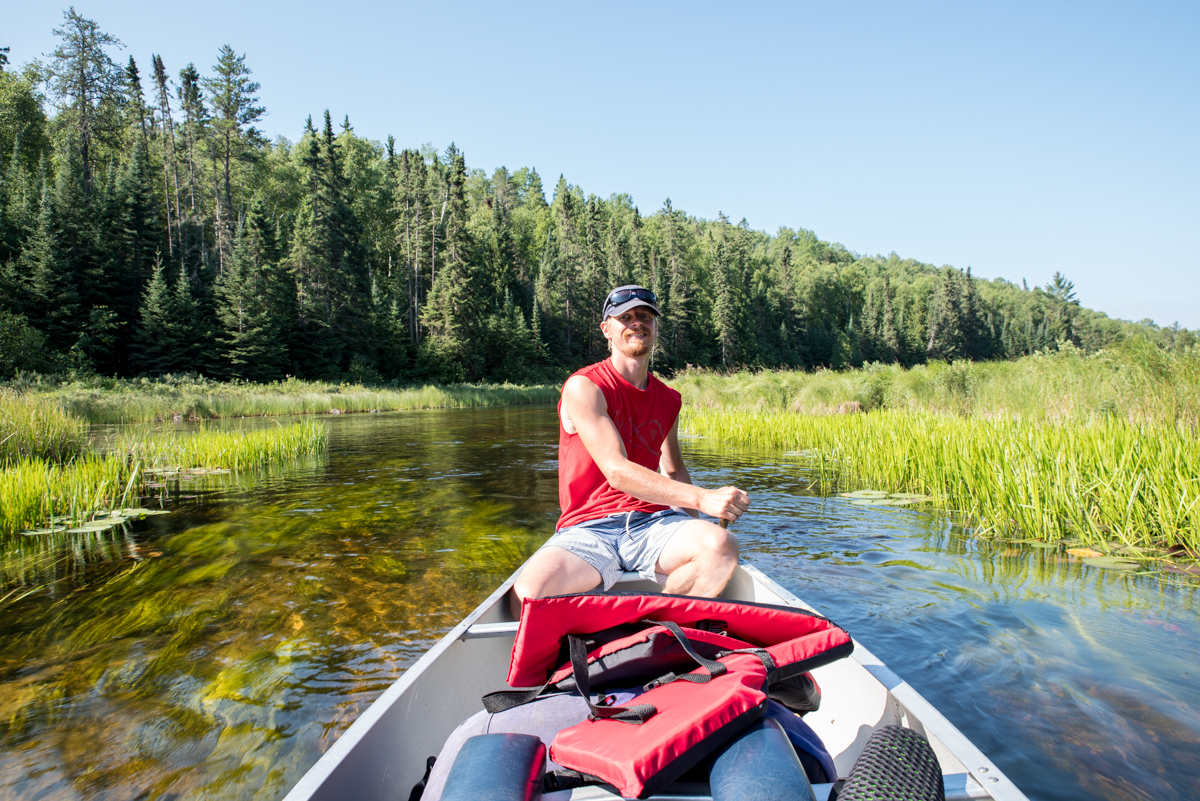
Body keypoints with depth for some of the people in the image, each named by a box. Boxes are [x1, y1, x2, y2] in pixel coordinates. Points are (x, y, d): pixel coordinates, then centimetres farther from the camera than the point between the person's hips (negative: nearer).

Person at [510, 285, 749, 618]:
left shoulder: (669, 400, 14)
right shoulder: (584, 387, -7)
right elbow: (617, 472, -18)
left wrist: (699, 530, 10)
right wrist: (702, 498, -25)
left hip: (651, 522, 5)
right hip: (587, 530, -5)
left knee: (722, 546, -27)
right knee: (527, 598, -33)